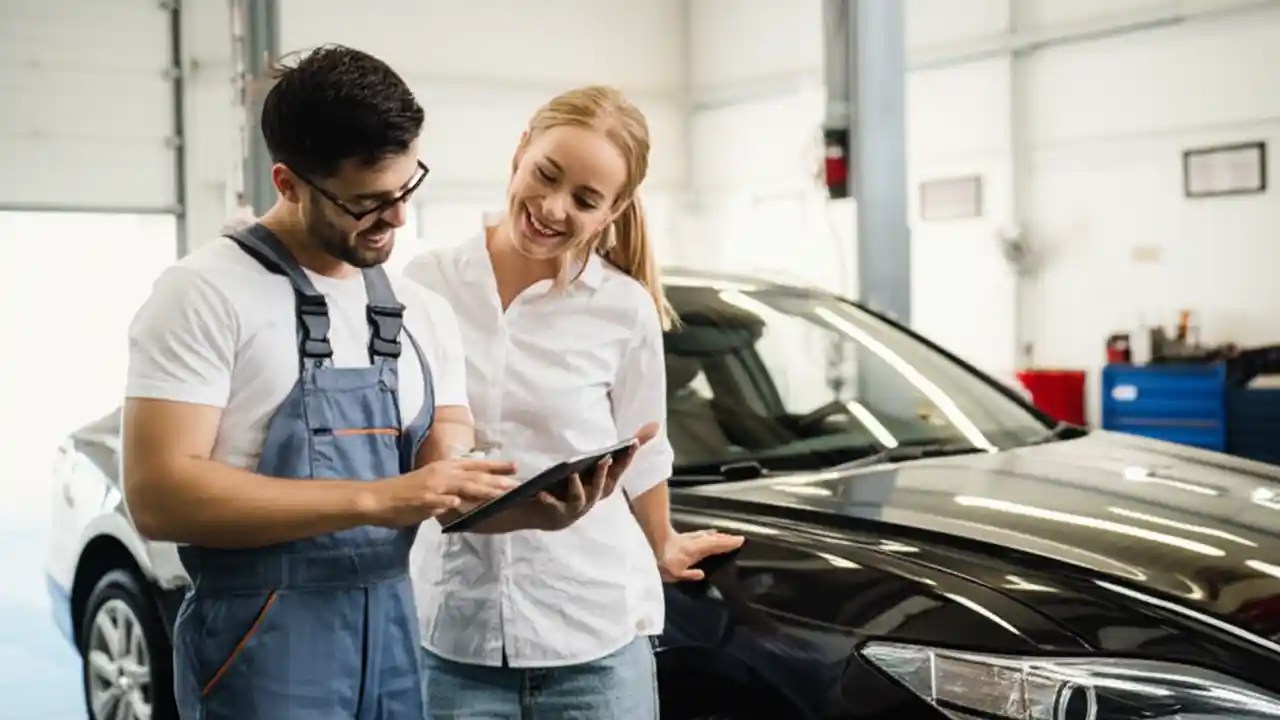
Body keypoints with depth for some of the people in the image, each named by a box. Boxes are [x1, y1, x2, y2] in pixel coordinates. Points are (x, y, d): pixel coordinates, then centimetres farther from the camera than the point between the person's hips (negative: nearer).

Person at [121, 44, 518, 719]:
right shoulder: (205, 293, -10)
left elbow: (453, 493, 6)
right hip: (263, 653, -6)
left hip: (396, 638, 6)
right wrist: (374, 499, -23)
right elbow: (159, 496, -19)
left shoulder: (424, 314, 8)